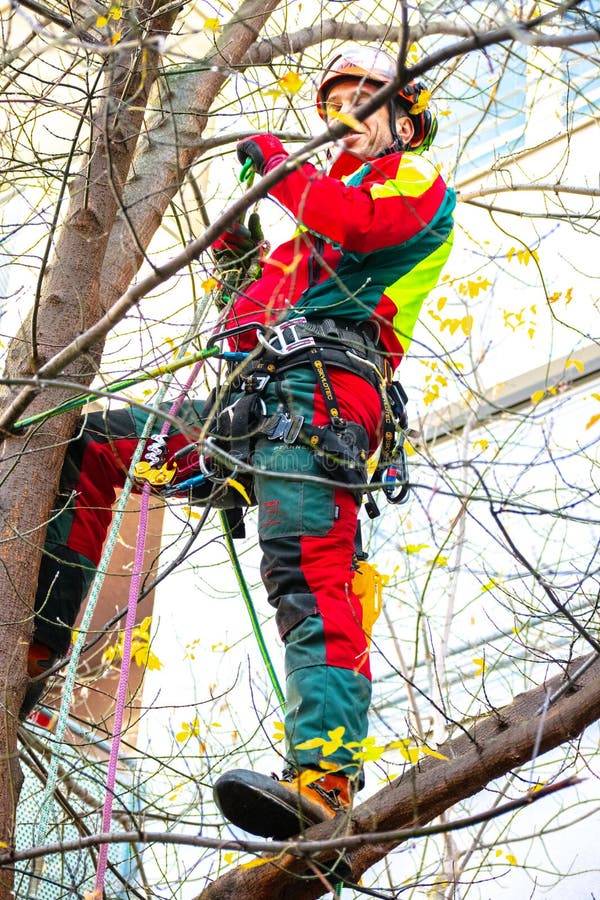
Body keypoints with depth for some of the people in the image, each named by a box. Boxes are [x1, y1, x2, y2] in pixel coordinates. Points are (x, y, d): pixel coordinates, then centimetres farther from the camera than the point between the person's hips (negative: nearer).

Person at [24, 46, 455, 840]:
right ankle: (31, 651, 4)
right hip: (256, 400, 9)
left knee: (304, 568, -30)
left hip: (321, 386, -9)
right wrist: (243, 260, 25)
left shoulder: (418, 179, 15)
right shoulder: (334, 197, 40)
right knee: (85, 447, 7)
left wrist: (279, 163, 4)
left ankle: (326, 780, -44)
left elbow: (355, 221, -10)